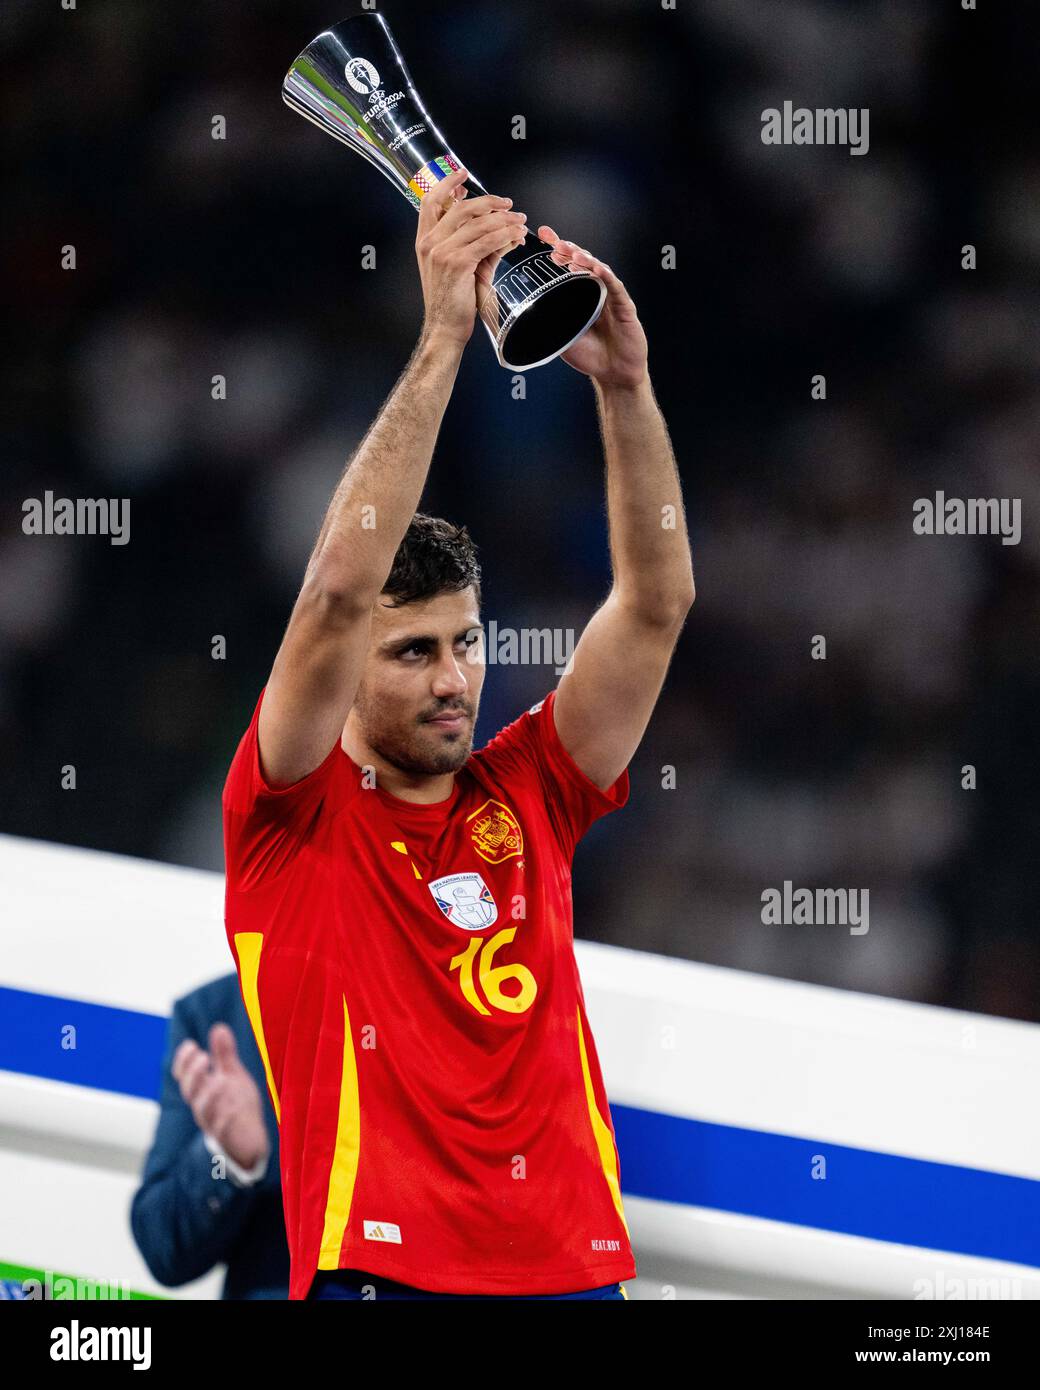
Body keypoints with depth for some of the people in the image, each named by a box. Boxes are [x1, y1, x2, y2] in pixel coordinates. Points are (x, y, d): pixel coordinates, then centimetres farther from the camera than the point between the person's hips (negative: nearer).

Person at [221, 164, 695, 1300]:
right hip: (378, 1275, -4)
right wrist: (442, 336, -13)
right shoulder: (296, 810, 3)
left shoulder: (527, 796, 14)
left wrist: (622, 383, -5)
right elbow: (341, 588, -10)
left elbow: (655, 601, 8)